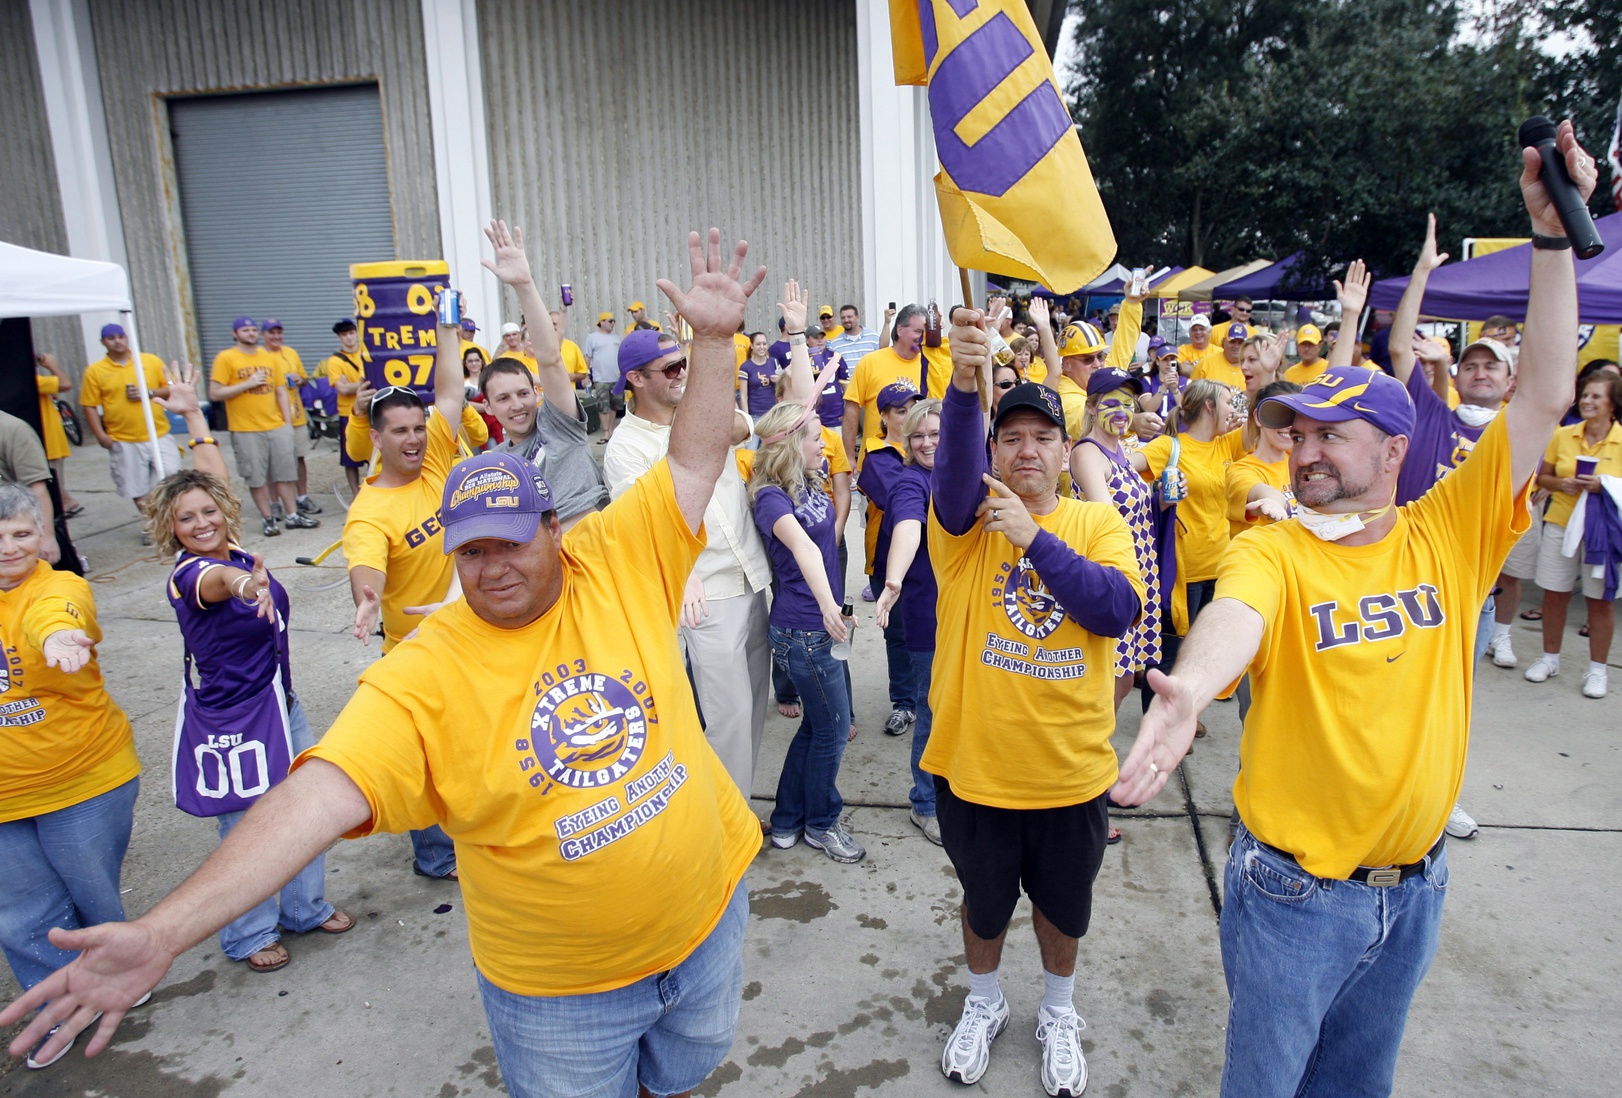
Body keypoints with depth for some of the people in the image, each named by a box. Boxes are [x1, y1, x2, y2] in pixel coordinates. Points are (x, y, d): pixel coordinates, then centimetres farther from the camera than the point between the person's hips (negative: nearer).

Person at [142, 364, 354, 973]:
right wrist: (244, 585, -70)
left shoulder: (233, 550, -2)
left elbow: (217, 480, 9)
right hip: (233, 720, -7)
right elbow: (214, 581, -47)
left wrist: (193, 414, 15)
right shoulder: (189, 574, -22)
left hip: (283, 704, 7)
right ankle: (250, 935, 30)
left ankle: (307, 907, 37)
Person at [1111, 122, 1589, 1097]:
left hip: (1415, 885, 3)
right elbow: (1236, 616, -38)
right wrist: (1189, 690, -60)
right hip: (1294, 890, -3)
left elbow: (1545, 399, -8)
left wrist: (1555, 236, -12)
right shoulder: (1273, 552, -15)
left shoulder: (1451, 535, -4)